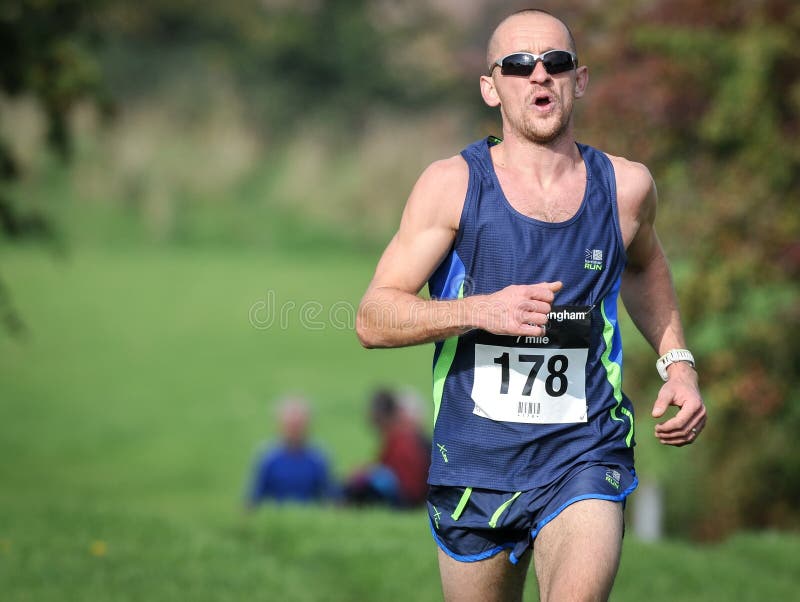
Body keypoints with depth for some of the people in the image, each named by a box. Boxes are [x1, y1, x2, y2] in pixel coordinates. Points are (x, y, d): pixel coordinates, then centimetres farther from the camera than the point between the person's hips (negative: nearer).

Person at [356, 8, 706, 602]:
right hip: (474, 466, 0)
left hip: (584, 460, 0)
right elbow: (373, 319, -9)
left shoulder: (624, 186, 2)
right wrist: (481, 311, -24)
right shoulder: (453, 184, -6)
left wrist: (678, 363, 15)